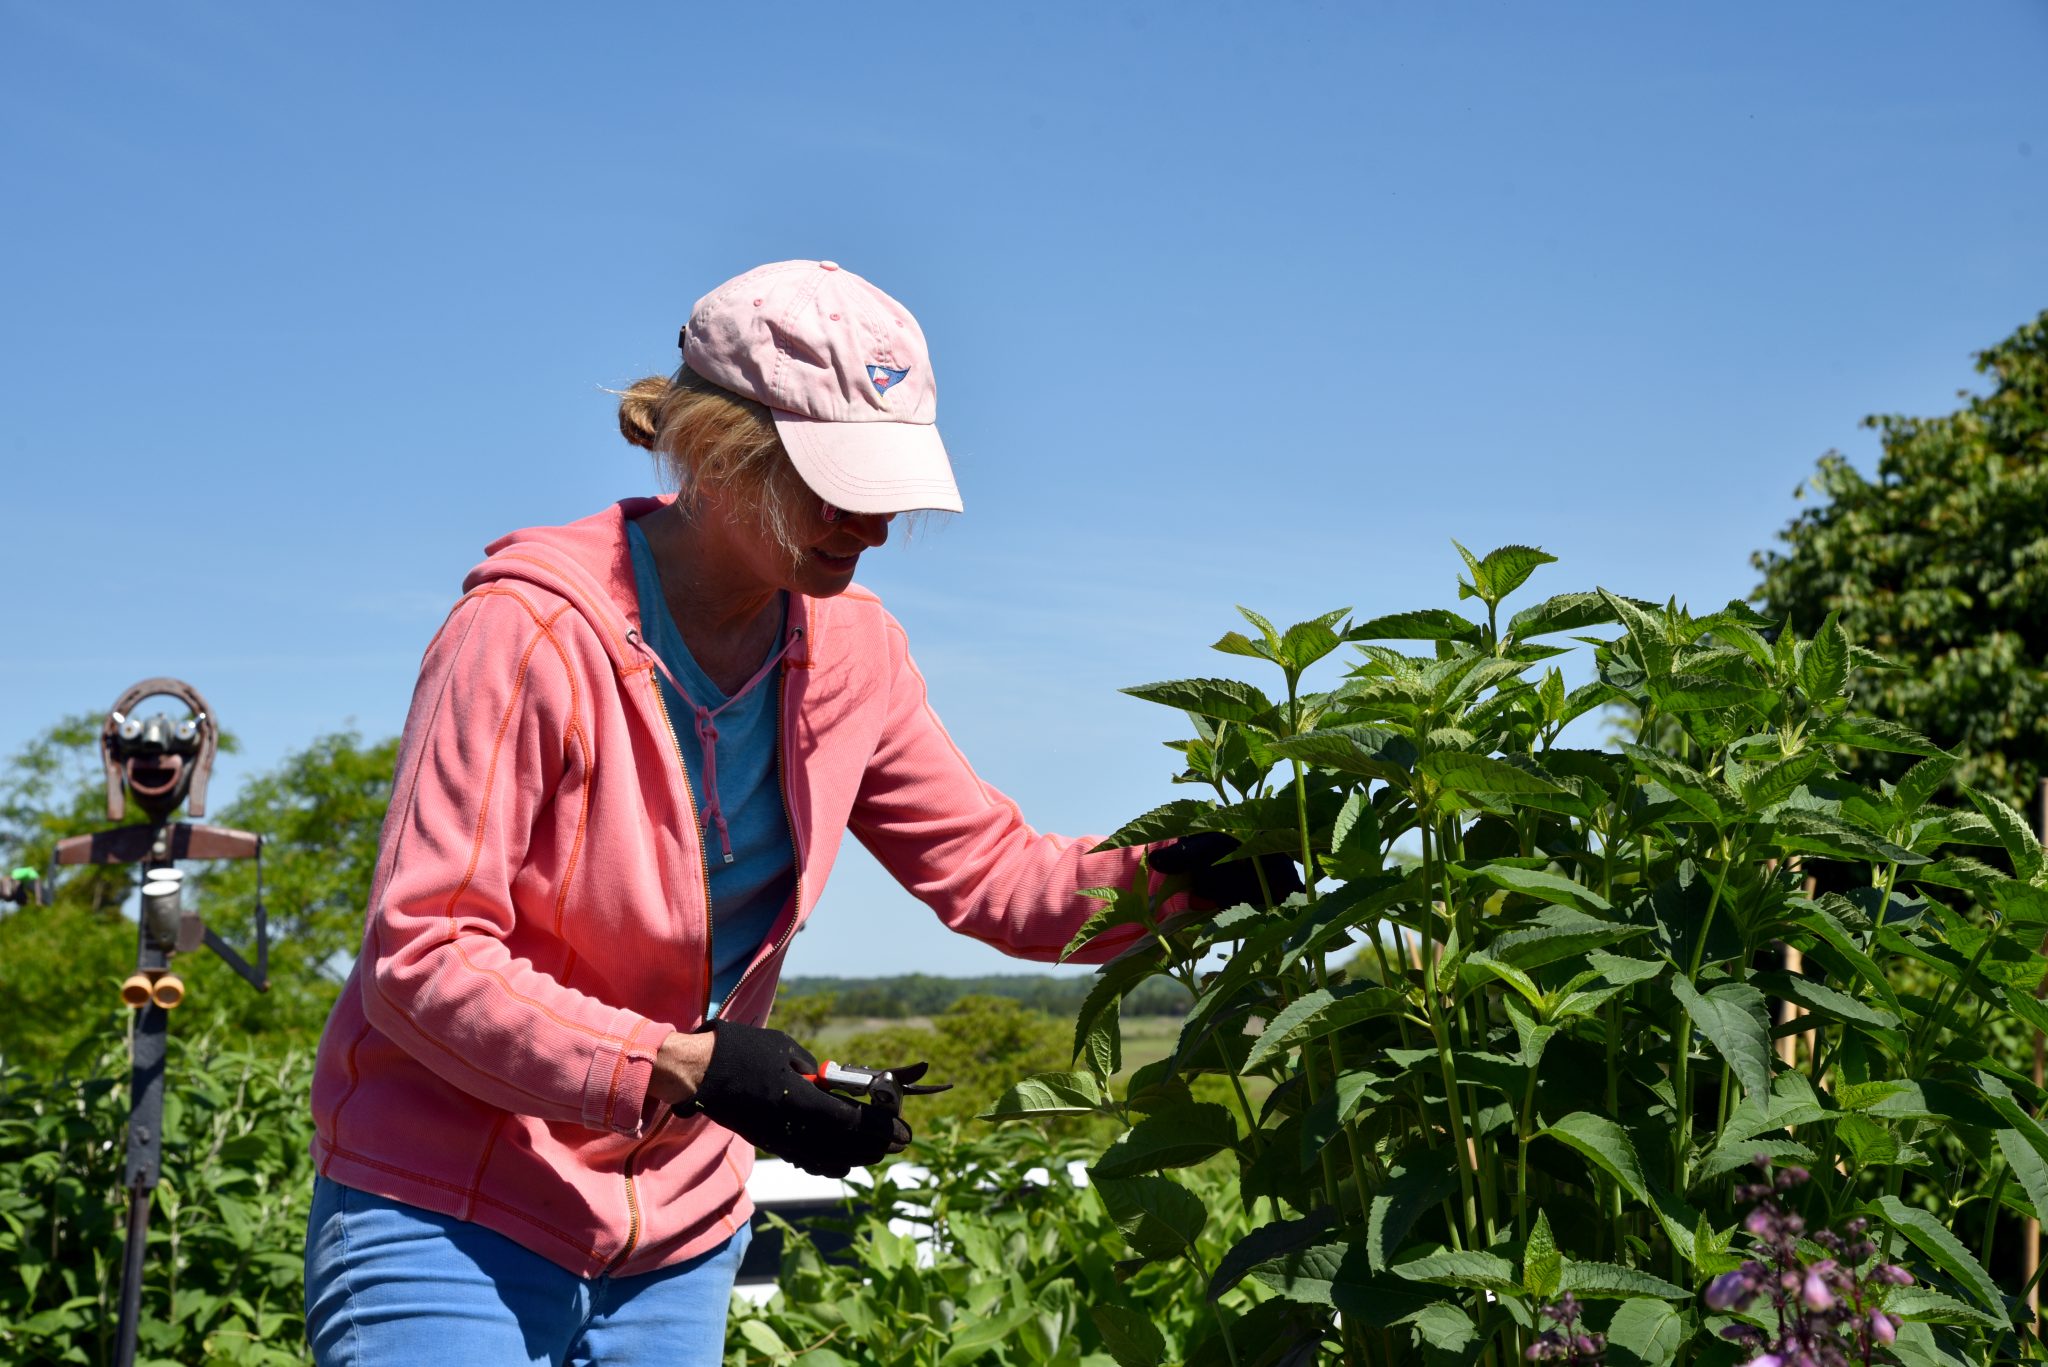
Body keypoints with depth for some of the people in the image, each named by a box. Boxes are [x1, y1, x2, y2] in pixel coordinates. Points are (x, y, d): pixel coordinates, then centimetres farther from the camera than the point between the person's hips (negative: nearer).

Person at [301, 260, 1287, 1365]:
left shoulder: (845, 647, 0)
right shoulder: (533, 632, -20)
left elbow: (991, 870, 4)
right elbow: (421, 957, -21)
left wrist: (1183, 874, -14)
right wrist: (683, 1068, -31)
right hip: (450, 1221, -5)